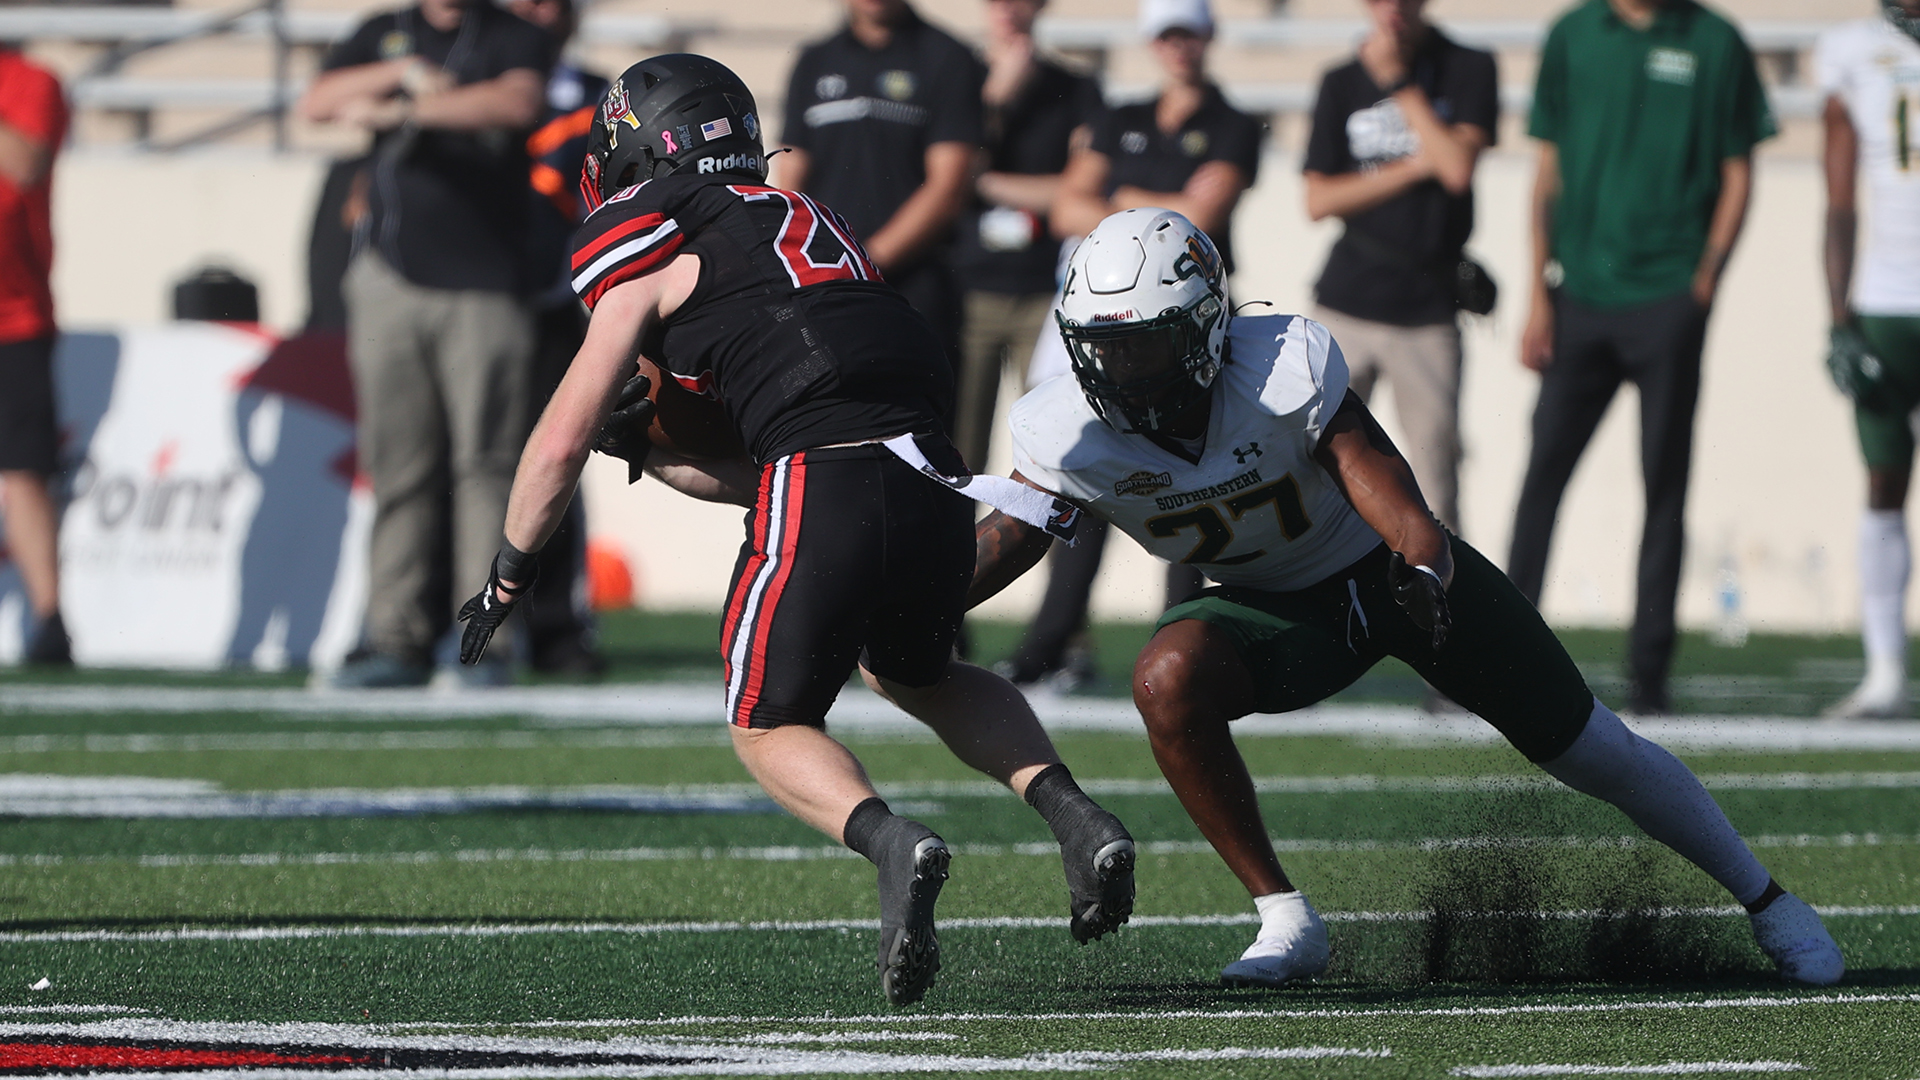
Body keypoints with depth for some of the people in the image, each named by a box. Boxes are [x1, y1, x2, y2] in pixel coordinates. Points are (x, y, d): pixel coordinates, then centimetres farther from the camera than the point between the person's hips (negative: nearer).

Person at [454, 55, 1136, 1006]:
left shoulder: (653, 248, 8)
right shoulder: (796, 222, 30)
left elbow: (563, 442, 11)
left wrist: (507, 575, 24)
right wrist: (650, 450, 36)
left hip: (825, 484, -7)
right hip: (935, 482, 7)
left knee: (770, 726, 12)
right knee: (917, 674, 32)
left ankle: (892, 845, -18)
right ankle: (1077, 820, 9)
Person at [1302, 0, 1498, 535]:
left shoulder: (1467, 70, 1)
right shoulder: (1342, 83, 7)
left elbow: (1457, 167, -14)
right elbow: (1319, 200, 2)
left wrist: (1399, 82, -10)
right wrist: (1413, 169, -9)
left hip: (1427, 314, -2)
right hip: (1344, 305, 2)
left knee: (1434, 473, -2)